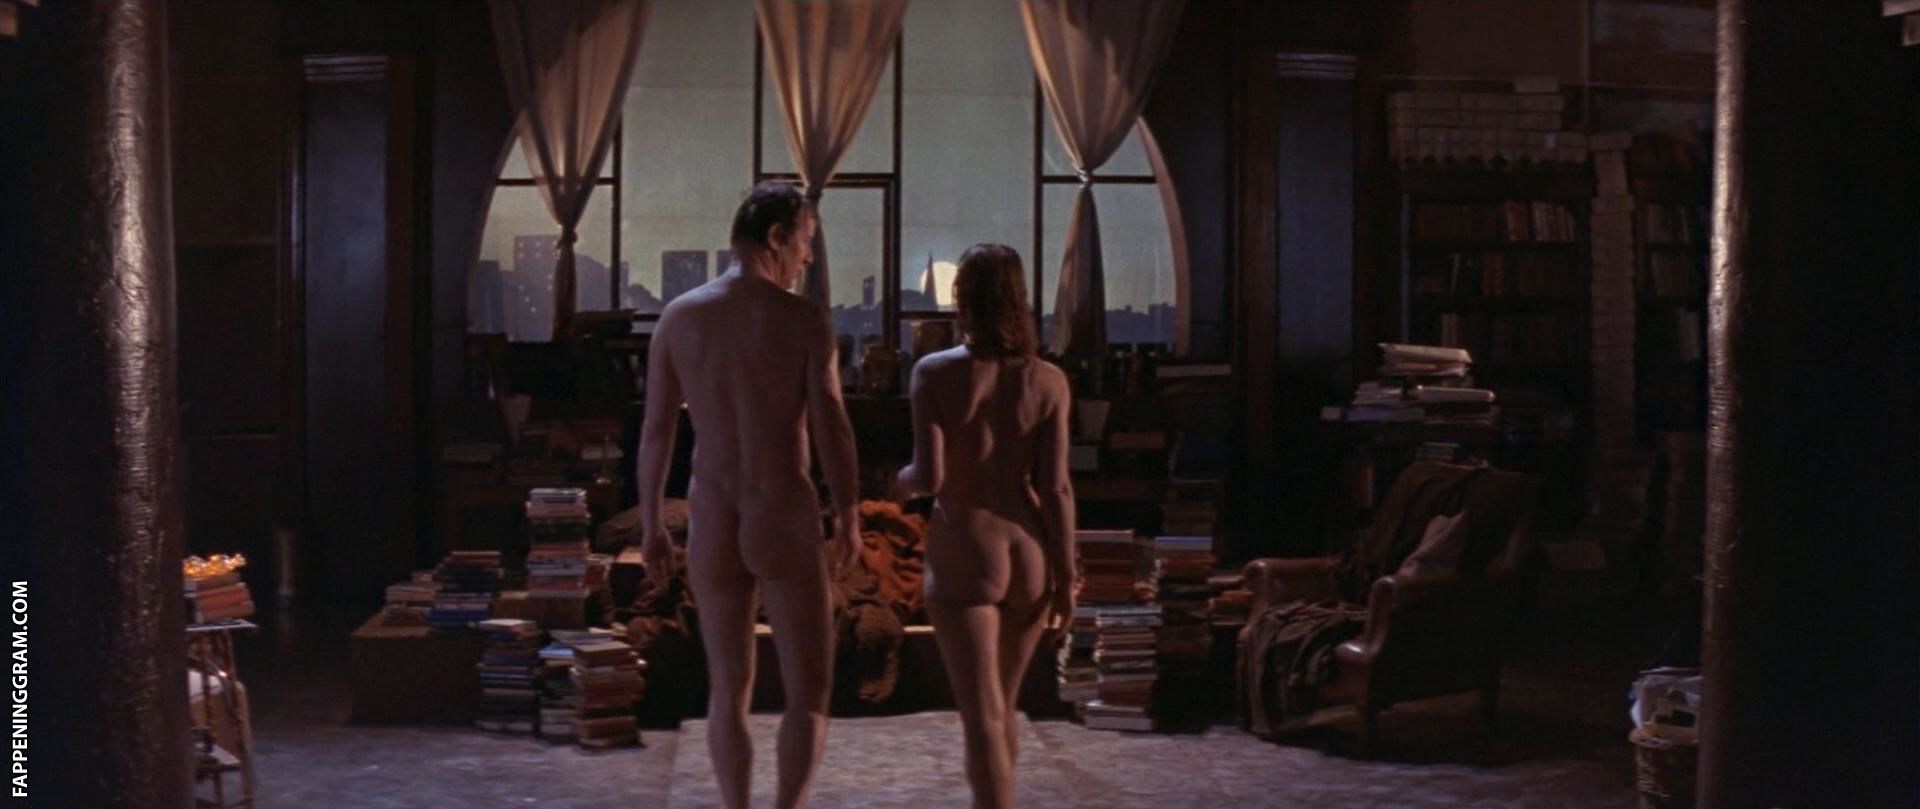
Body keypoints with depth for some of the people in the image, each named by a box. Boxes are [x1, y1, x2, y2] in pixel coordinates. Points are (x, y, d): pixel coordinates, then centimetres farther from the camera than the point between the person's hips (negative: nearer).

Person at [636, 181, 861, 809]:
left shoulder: (678, 316, 2)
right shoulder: (805, 318, -10)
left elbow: (655, 433, 4)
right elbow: (832, 430, -11)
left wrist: (650, 528, 13)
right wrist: (850, 520, 3)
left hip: (712, 525, 4)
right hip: (785, 524, -4)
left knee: (729, 689, 17)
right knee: (809, 696, 5)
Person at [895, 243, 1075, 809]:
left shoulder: (935, 373, -10)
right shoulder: (1048, 381, -4)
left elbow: (931, 476, -14)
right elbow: (1056, 488, -6)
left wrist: (904, 481, 9)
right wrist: (1066, 577, 1)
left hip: (963, 554, -3)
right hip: (1029, 556, 4)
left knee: (983, 718, -4)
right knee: (1002, 707, 21)